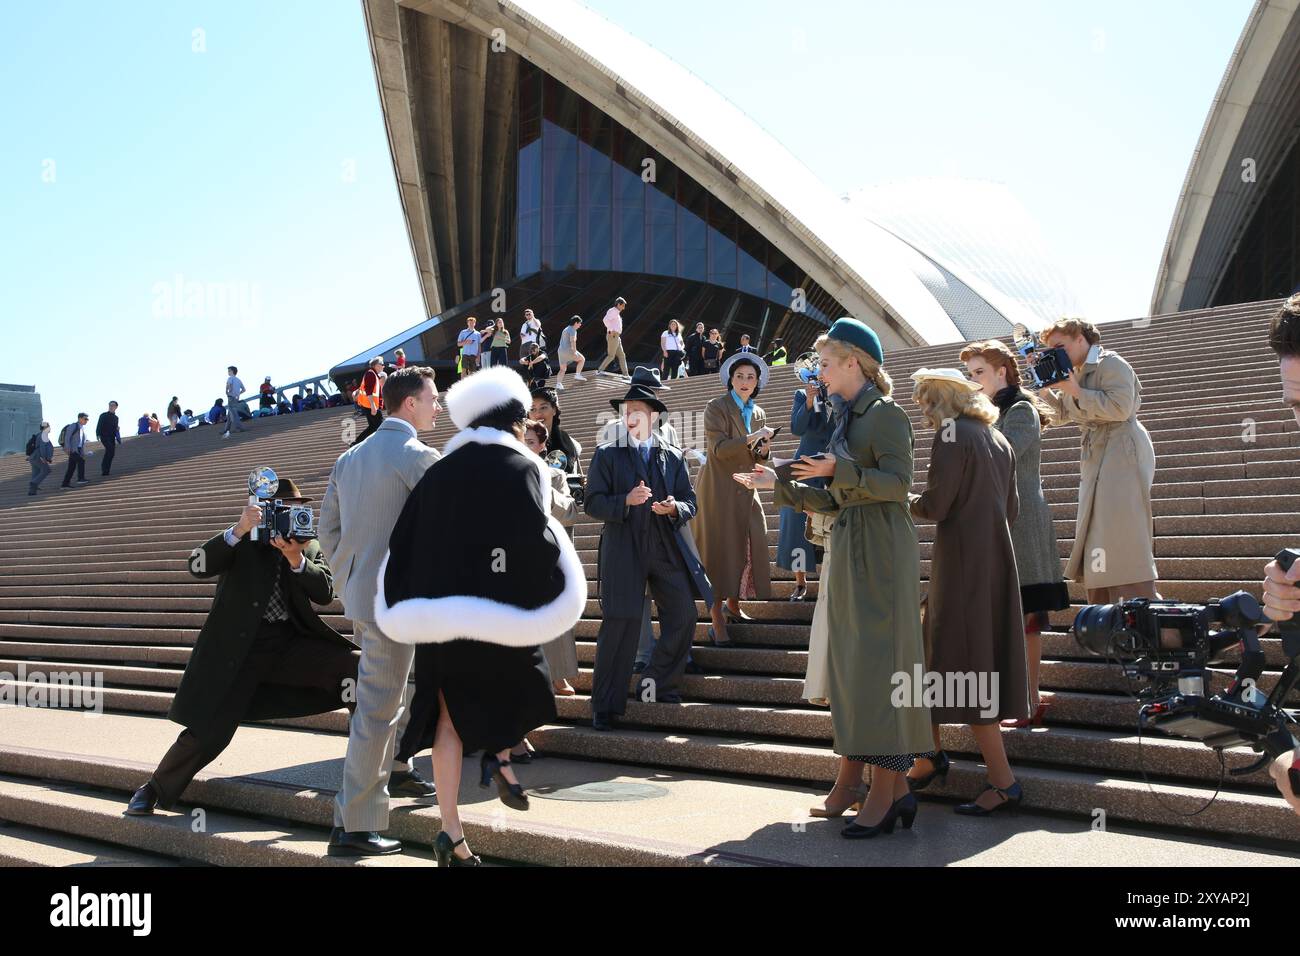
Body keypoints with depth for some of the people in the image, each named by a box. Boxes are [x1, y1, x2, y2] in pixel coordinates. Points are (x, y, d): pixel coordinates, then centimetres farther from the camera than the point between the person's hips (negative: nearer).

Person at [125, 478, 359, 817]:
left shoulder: (309, 547, 12)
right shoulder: (241, 543, 2)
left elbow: (325, 592, -3)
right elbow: (198, 567, -14)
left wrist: (296, 559, -20)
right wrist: (238, 529, -26)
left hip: (291, 645, 3)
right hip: (238, 647, -3)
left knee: (357, 668, -15)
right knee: (209, 732, -8)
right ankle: (155, 789, 19)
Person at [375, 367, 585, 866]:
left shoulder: (438, 472, 8)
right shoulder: (520, 468, -5)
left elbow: (404, 543, 4)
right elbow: (536, 540, -17)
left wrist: (414, 608, 11)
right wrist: (553, 594, -1)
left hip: (441, 612, 4)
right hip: (499, 614, -4)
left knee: (450, 718, 9)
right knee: (517, 687, 25)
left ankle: (450, 831, 6)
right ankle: (500, 755, 3)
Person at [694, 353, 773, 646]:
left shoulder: (758, 413, 12)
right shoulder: (716, 408, -6)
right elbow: (719, 448, -17)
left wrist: (764, 450, -5)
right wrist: (752, 438, -26)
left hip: (746, 489, 6)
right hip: (719, 487, -6)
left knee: (749, 546, 5)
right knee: (719, 549, -6)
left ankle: (733, 605, 22)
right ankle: (717, 619, -4)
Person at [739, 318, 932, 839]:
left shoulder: (886, 414, -7)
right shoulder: (847, 420, 17)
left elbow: (898, 482, -18)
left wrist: (841, 470, -27)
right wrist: (780, 483, 14)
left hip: (881, 547, -9)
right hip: (847, 546, 9)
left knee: (878, 654, -8)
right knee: (846, 657, 8)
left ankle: (889, 785, -4)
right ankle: (850, 777, 13)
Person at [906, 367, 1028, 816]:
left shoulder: (951, 435, -12)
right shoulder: (997, 438, 13)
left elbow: (934, 506, -16)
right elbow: (1011, 507, 16)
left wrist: (906, 501, 2)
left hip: (961, 564, -9)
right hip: (996, 561, 9)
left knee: (962, 664, -4)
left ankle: (1003, 781, -2)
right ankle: (931, 756, 25)